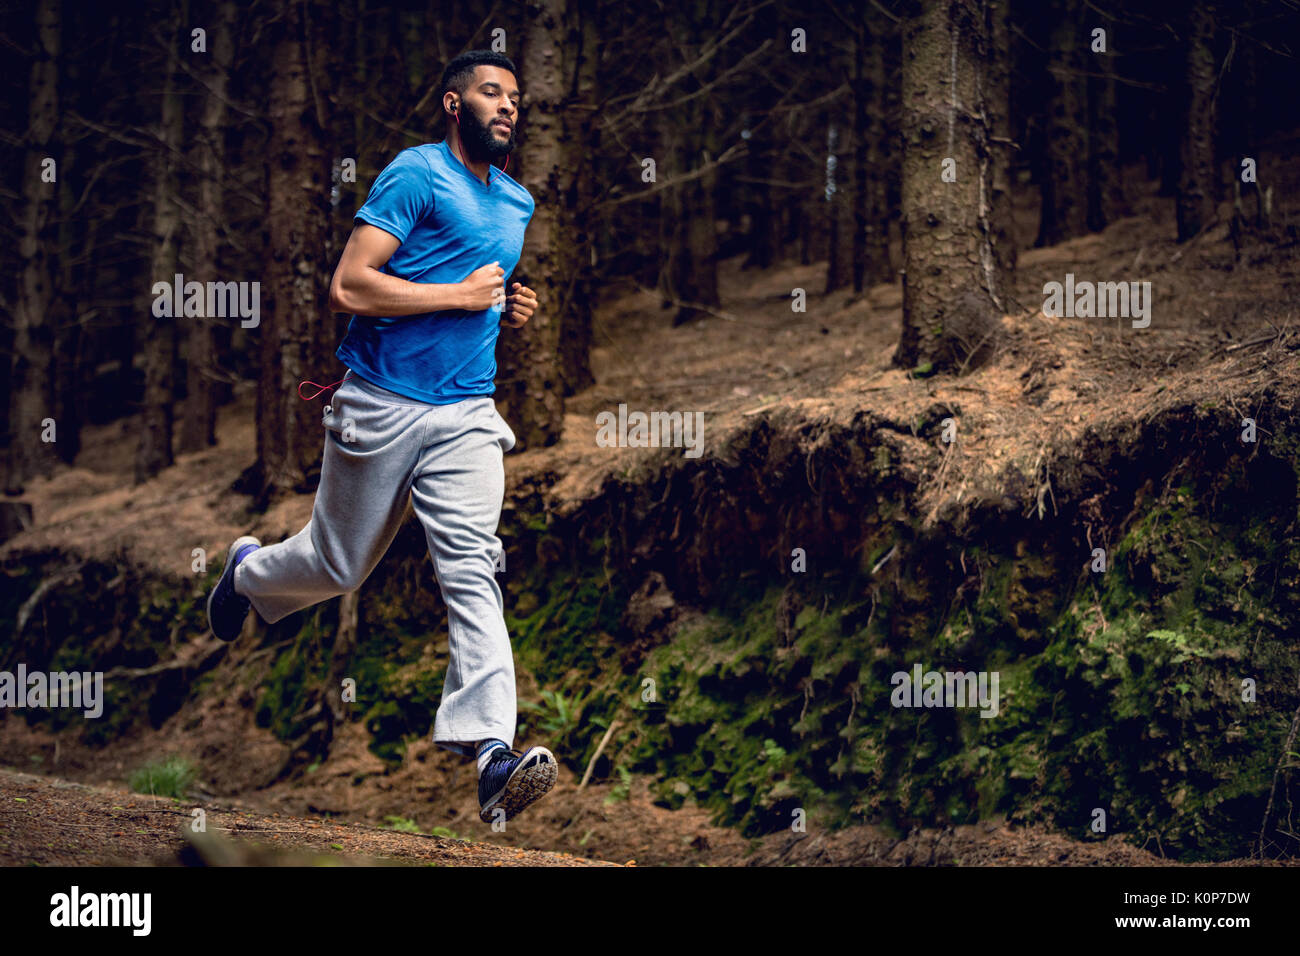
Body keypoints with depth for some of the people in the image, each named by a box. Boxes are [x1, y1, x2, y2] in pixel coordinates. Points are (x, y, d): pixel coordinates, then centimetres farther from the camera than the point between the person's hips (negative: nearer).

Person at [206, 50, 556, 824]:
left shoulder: (518, 203, 16)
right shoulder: (417, 175, -8)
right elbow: (351, 286, -17)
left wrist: (512, 310, 11)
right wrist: (462, 296, -16)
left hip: (469, 414, 5)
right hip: (384, 405, -4)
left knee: (473, 571, -13)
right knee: (338, 566, 11)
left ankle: (491, 747, -24)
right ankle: (249, 572, 46)